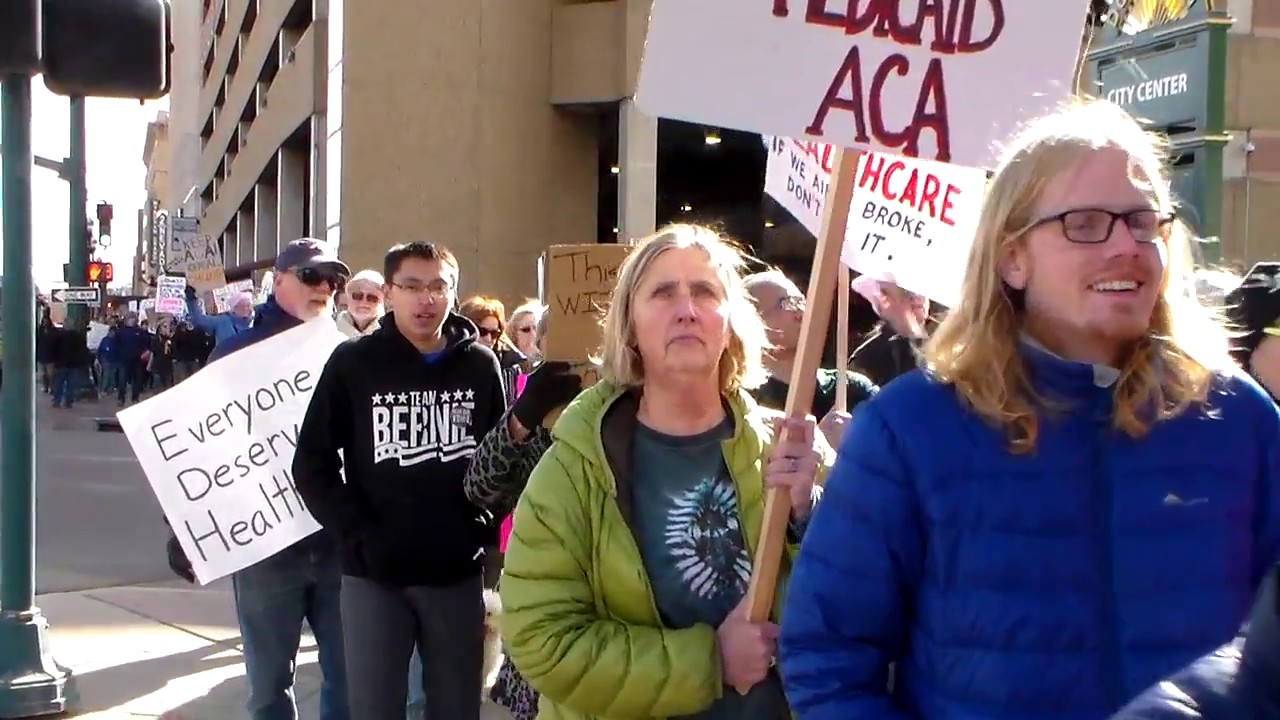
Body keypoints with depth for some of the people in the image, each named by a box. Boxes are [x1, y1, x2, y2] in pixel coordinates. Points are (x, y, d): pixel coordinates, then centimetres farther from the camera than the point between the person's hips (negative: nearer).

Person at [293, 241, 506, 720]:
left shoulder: (480, 364, 4)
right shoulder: (352, 363, -2)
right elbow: (312, 462, -1)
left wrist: (483, 528, -3)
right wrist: (360, 535, -10)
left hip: (458, 573, 2)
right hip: (373, 575, -1)